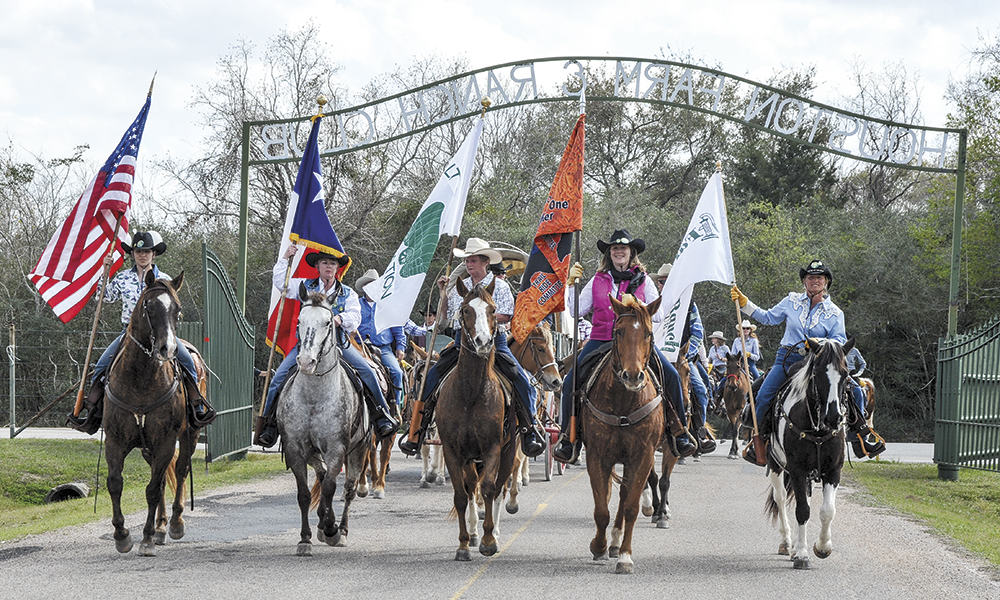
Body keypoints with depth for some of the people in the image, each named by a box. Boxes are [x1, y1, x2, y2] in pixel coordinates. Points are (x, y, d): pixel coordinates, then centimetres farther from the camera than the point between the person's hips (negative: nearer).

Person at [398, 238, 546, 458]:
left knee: (522, 381, -18)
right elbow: (446, 317, 18)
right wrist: (443, 294, 5)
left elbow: (505, 316, -10)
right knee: (431, 377, -13)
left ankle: (530, 429, -5)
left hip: (493, 342, -3)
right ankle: (416, 429, -8)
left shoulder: (499, 287, 2)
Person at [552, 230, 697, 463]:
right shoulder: (597, 281, 12)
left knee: (671, 376, -20)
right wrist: (571, 283, -1)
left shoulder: (643, 281, 9)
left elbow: (658, 316, 4)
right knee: (572, 380, -18)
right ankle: (568, 437, -6)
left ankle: (679, 432, -7)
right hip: (601, 339, 1)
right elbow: (576, 311, 9)